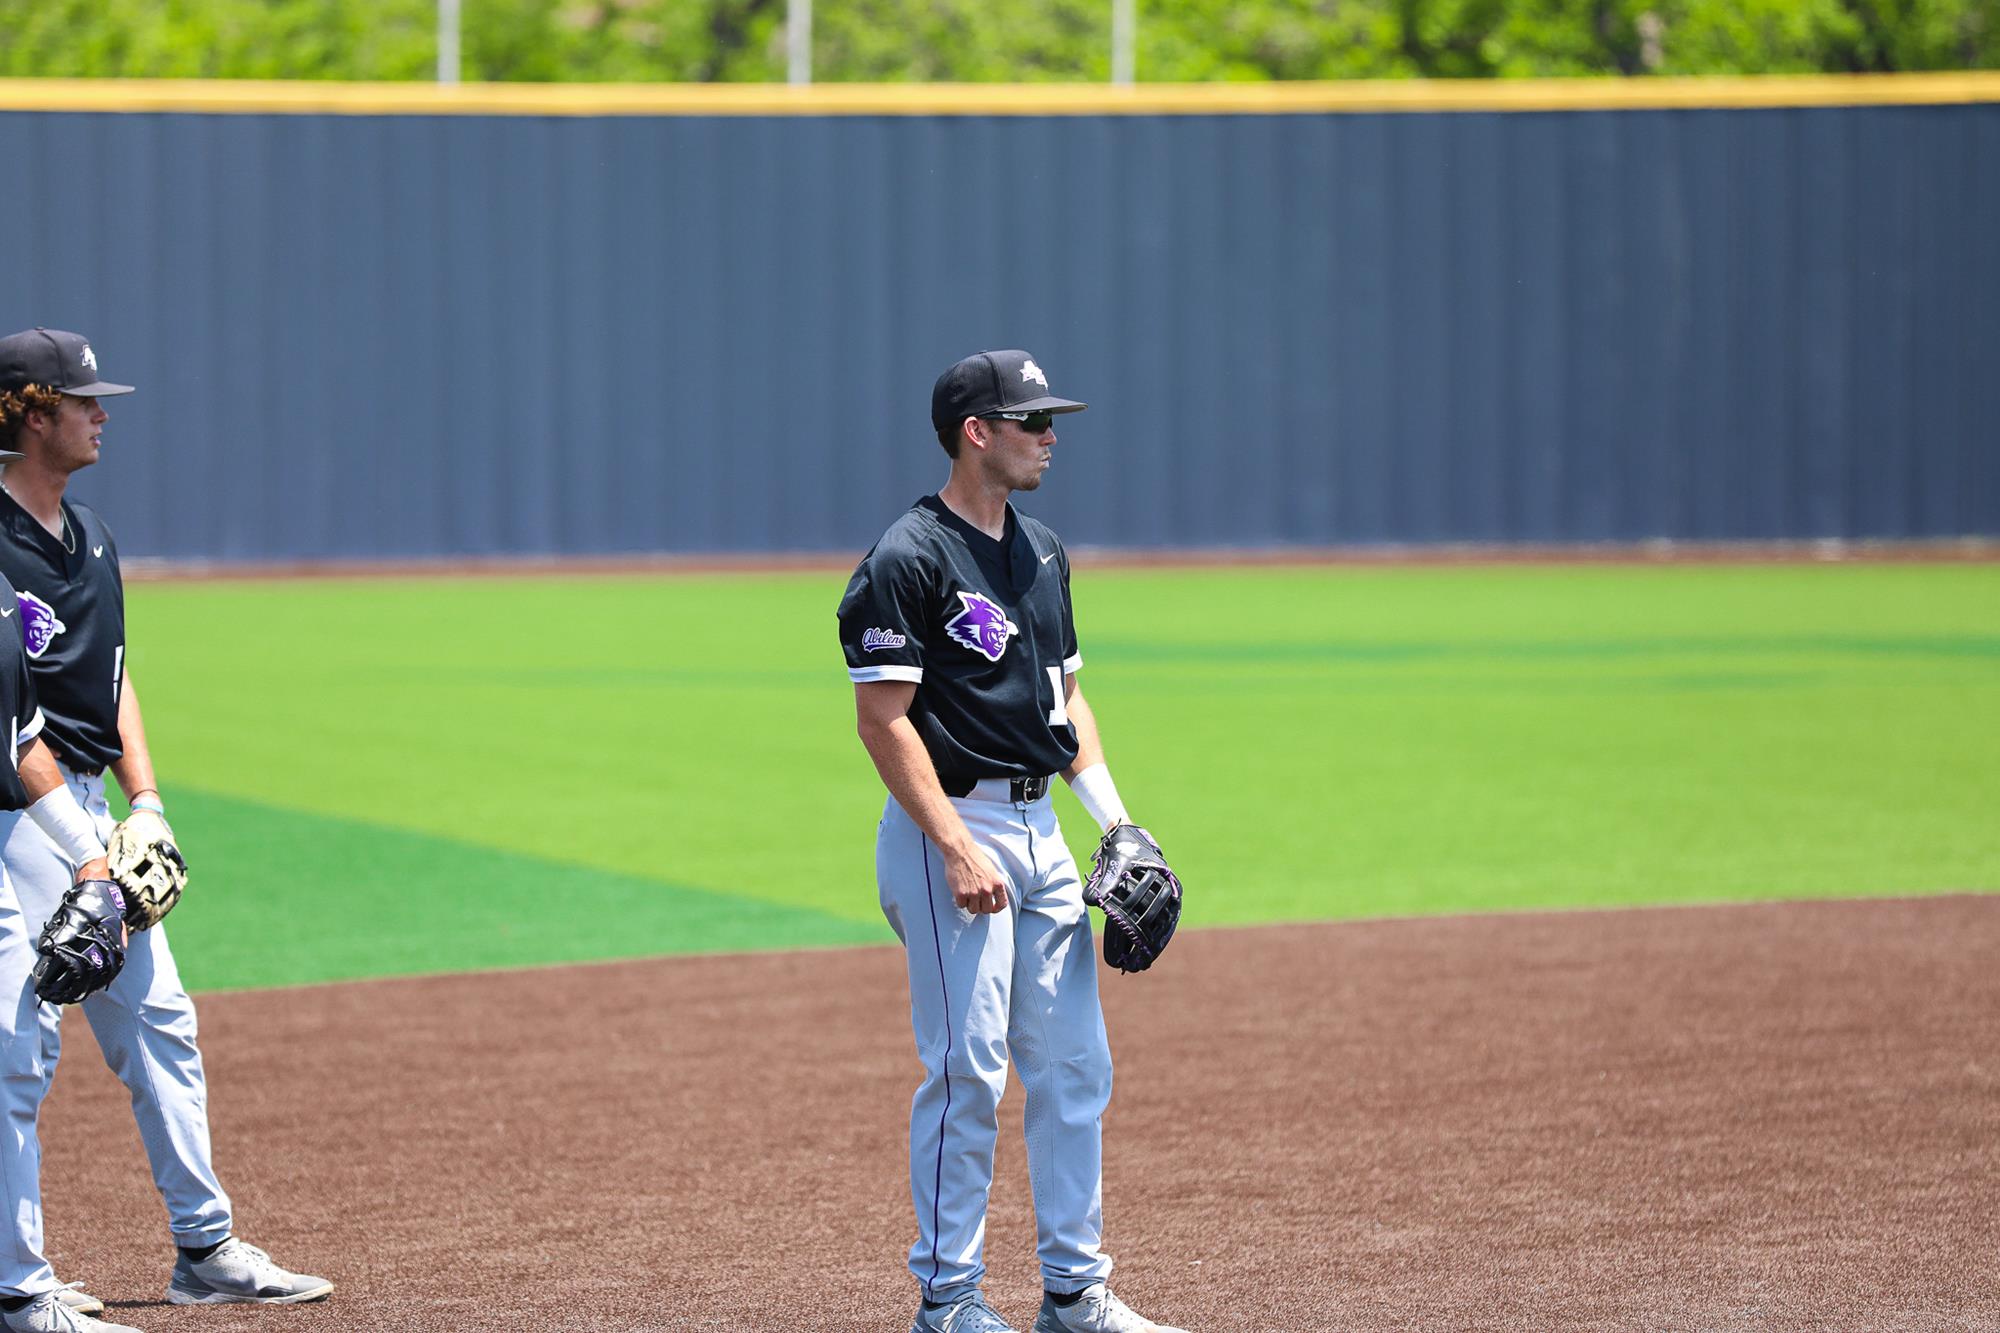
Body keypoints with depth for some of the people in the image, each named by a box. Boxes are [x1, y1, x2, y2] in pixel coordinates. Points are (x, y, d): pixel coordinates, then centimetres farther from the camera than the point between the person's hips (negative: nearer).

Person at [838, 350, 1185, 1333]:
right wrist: (956, 849, -21)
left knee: (1075, 1066, 8)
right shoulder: (908, 560, -12)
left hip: (1040, 829, 8)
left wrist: (1115, 819, 10)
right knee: (968, 1068, -7)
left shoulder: (1043, 554, 14)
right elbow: (883, 719, -15)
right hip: (951, 823, -8)